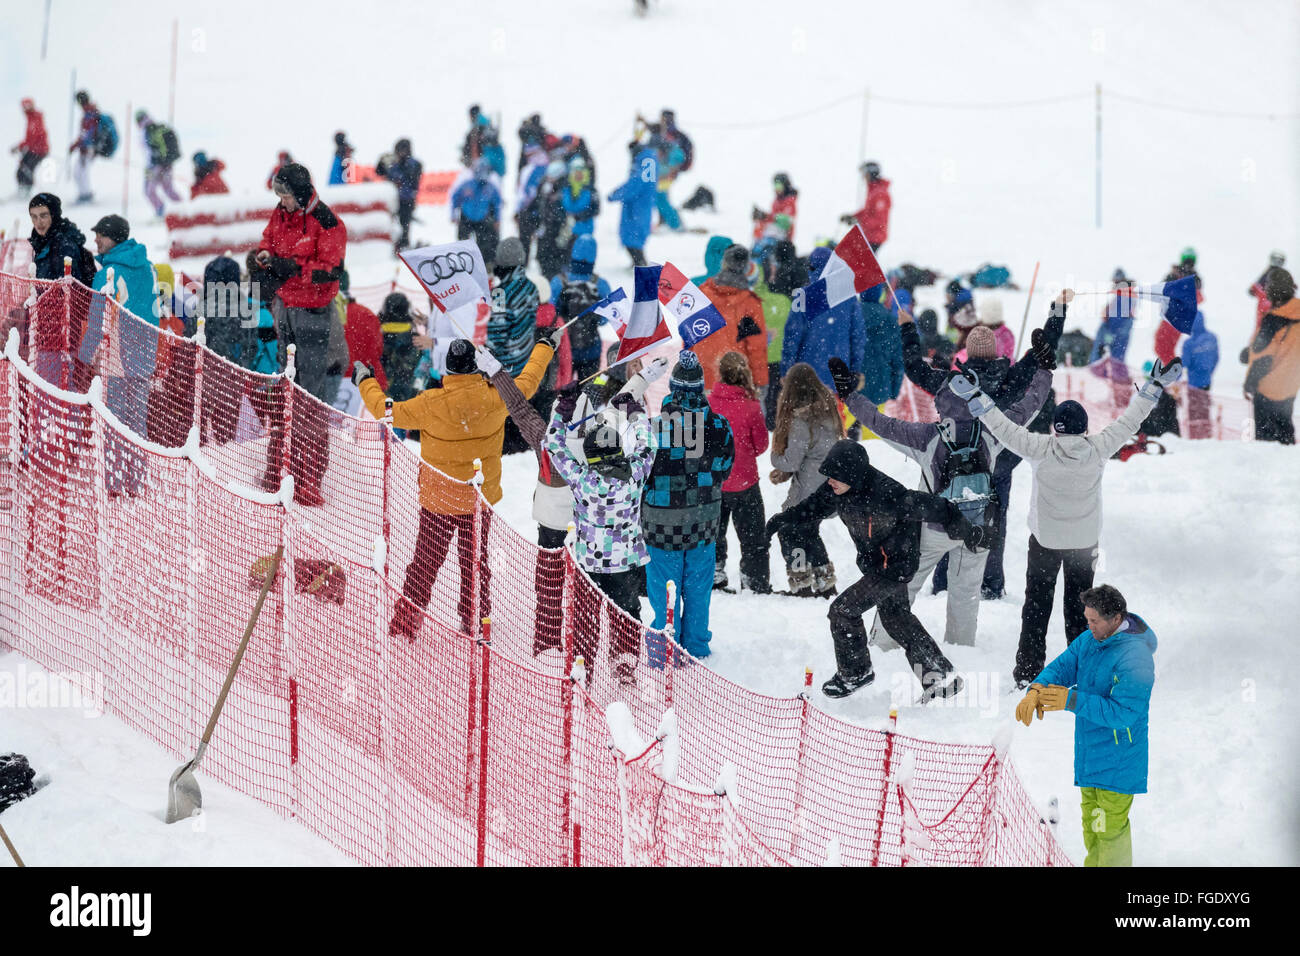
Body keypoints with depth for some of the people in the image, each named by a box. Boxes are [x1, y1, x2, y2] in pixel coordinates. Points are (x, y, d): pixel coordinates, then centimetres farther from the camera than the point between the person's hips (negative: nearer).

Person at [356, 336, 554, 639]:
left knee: (426, 562, 11)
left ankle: (405, 623, 16)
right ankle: (475, 620, 30)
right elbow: (528, 382, 4)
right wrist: (544, 348, 22)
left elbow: (385, 411, -12)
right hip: (481, 497, 2)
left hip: (438, 499, -2)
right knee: (476, 560, 19)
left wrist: (364, 380, 5)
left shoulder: (431, 404, -23)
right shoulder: (495, 398, -15)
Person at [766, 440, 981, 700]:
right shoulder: (837, 490, -10)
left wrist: (965, 533, -19)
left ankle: (854, 672, 12)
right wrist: (784, 519, -2)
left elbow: (931, 508, -27)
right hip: (874, 564, 9)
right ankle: (942, 676, 30)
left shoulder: (886, 494, -34)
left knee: (842, 610, -9)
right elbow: (814, 506, 10)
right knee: (897, 619, 19)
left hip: (894, 568, -9)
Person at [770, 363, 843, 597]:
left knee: (789, 533, 7)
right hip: (827, 488, 8)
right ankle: (825, 584, 24)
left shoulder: (801, 422, -21)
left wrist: (775, 454, 5)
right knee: (810, 533, 21)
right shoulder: (827, 412, 6)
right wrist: (786, 473, 10)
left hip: (806, 493, -8)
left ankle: (802, 585, 7)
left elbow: (790, 462, -17)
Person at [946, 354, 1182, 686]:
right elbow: (1130, 420, -5)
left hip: (1045, 539, -2)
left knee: (1037, 604, 8)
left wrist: (974, 397, -9)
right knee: (1079, 604, 14)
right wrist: (1155, 386, 4)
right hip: (1085, 540, 2)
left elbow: (1005, 428, -16)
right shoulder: (1099, 449, -14)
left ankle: (1028, 671, 7)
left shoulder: (1042, 449, -19)